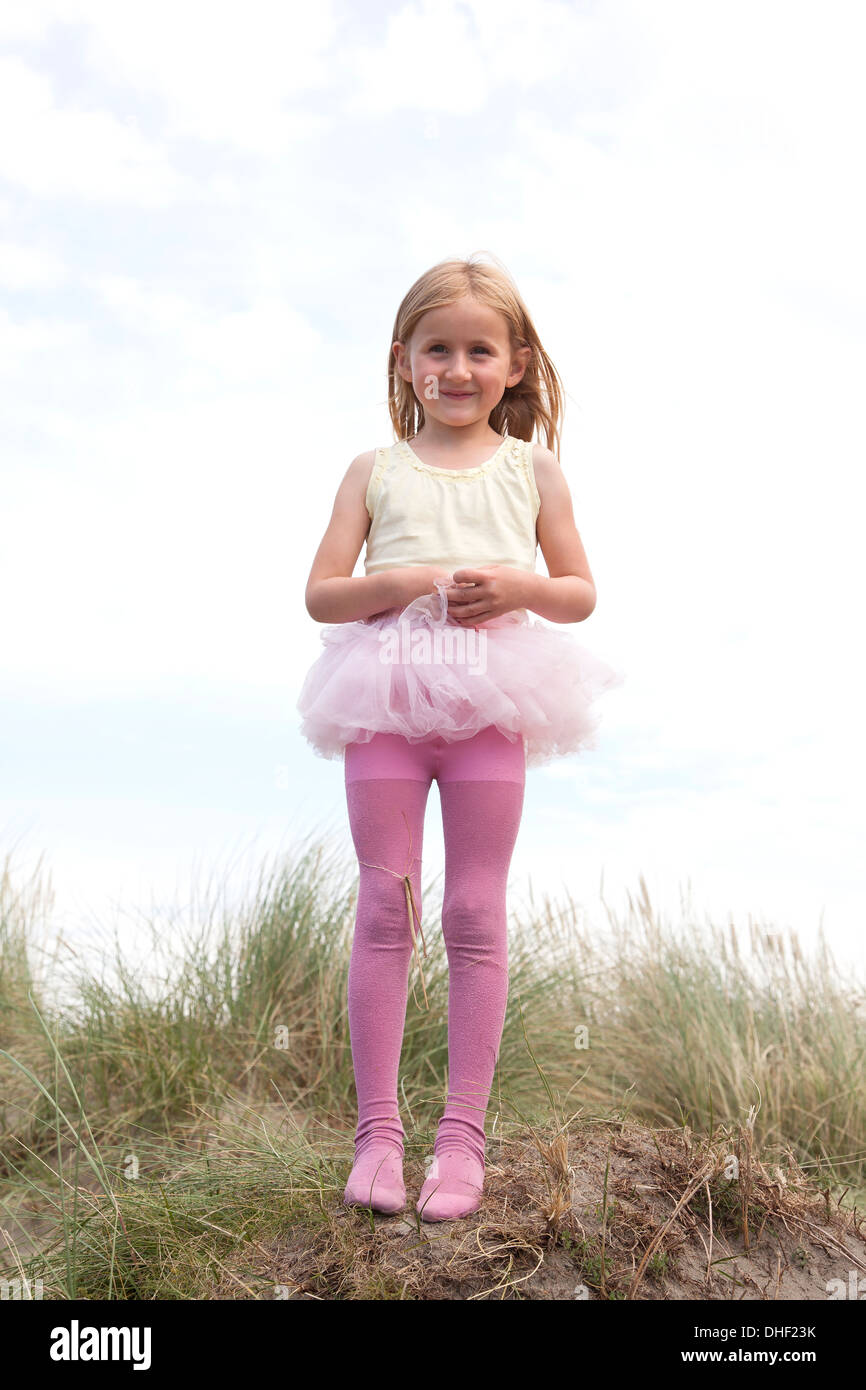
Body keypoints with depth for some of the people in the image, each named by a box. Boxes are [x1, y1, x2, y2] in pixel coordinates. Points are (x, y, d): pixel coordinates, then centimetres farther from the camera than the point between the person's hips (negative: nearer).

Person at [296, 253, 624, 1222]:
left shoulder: (532, 469, 11)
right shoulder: (375, 470, 10)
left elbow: (582, 593, 11)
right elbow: (320, 593, 6)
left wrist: (518, 586, -9)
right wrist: (395, 582, -13)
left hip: (491, 704, 0)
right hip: (386, 702, 1)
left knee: (475, 914, 3)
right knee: (384, 907, 2)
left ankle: (464, 1132, 14)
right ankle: (377, 1126, 14)